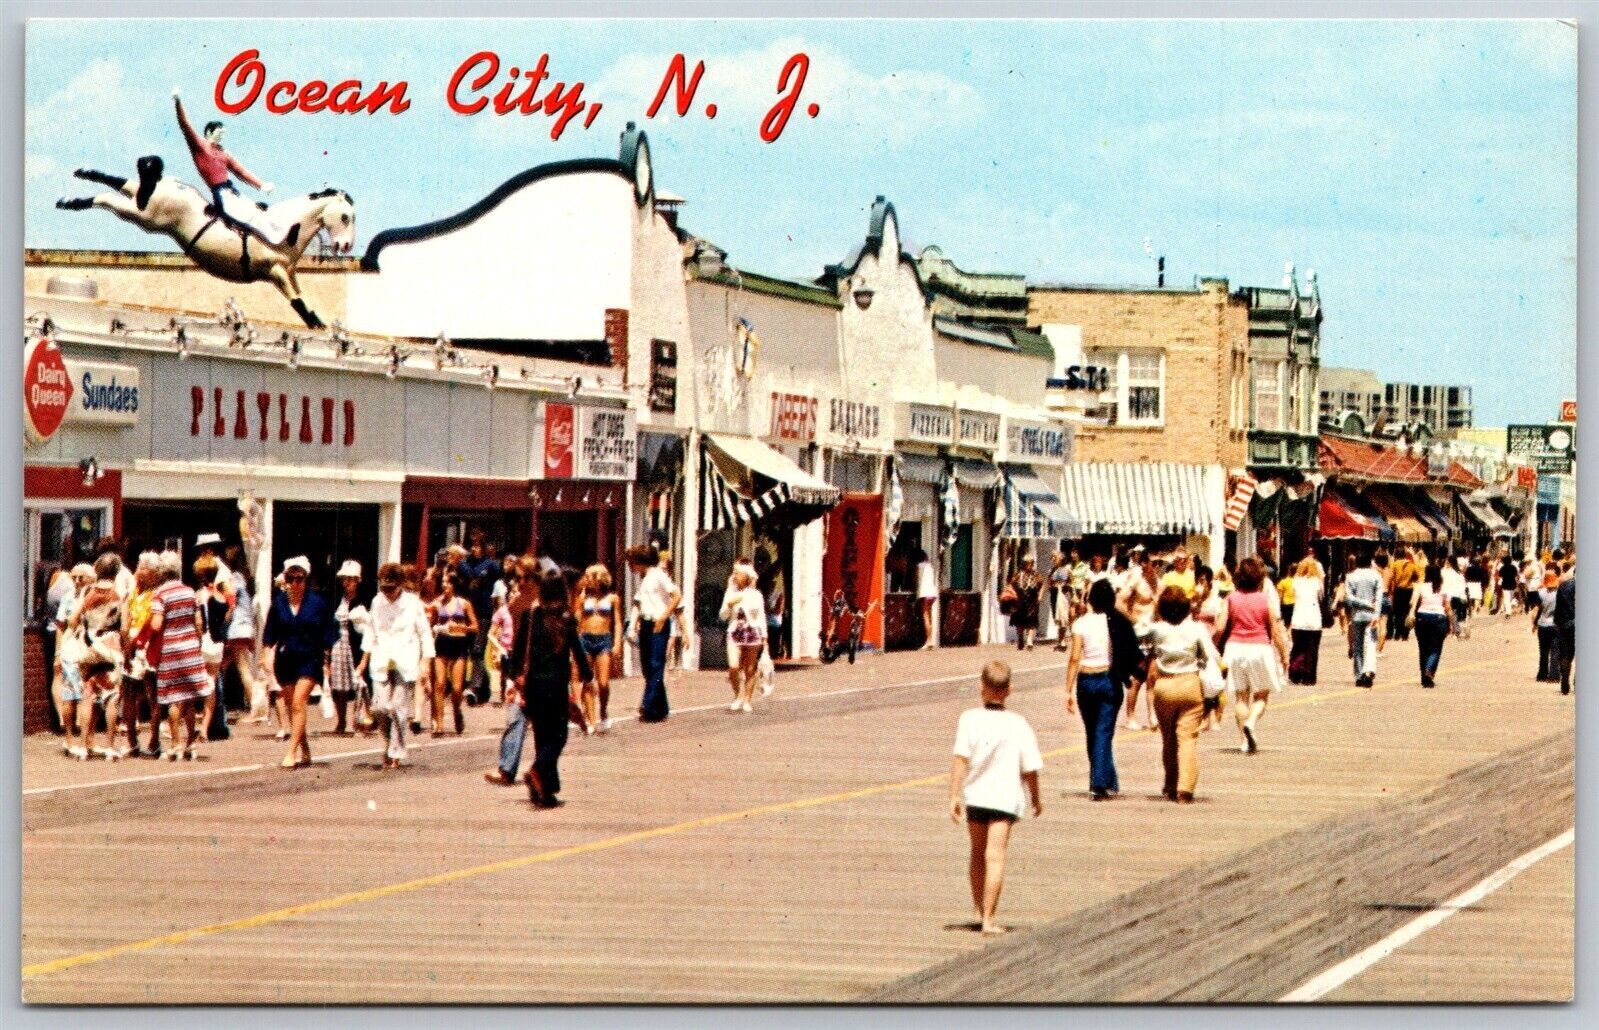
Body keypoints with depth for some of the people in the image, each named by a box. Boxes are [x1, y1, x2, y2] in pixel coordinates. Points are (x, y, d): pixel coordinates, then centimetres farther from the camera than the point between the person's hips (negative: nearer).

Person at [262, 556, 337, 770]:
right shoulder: (278, 603, 3)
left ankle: (292, 753, -16)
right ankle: (305, 751, 22)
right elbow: (270, 635, 10)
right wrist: (268, 656, 1)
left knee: (298, 704, -15)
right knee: (292, 707, 9)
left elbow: (327, 635, 2)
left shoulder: (317, 603, -3)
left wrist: (327, 660, 0)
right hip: (285, 659, 4)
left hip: (310, 658, -4)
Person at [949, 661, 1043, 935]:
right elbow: (1030, 769, -3)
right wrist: (1036, 798, 13)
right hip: (1005, 797, -2)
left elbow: (960, 759, -16)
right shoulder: (1018, 725, -6)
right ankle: (988, 918, -12)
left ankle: (979, 911, 31)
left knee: (977, 853, 19)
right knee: (995, 856, -4)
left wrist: (955, 795, -15)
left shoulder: (969, 719, -8)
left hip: (974, 796, 2)